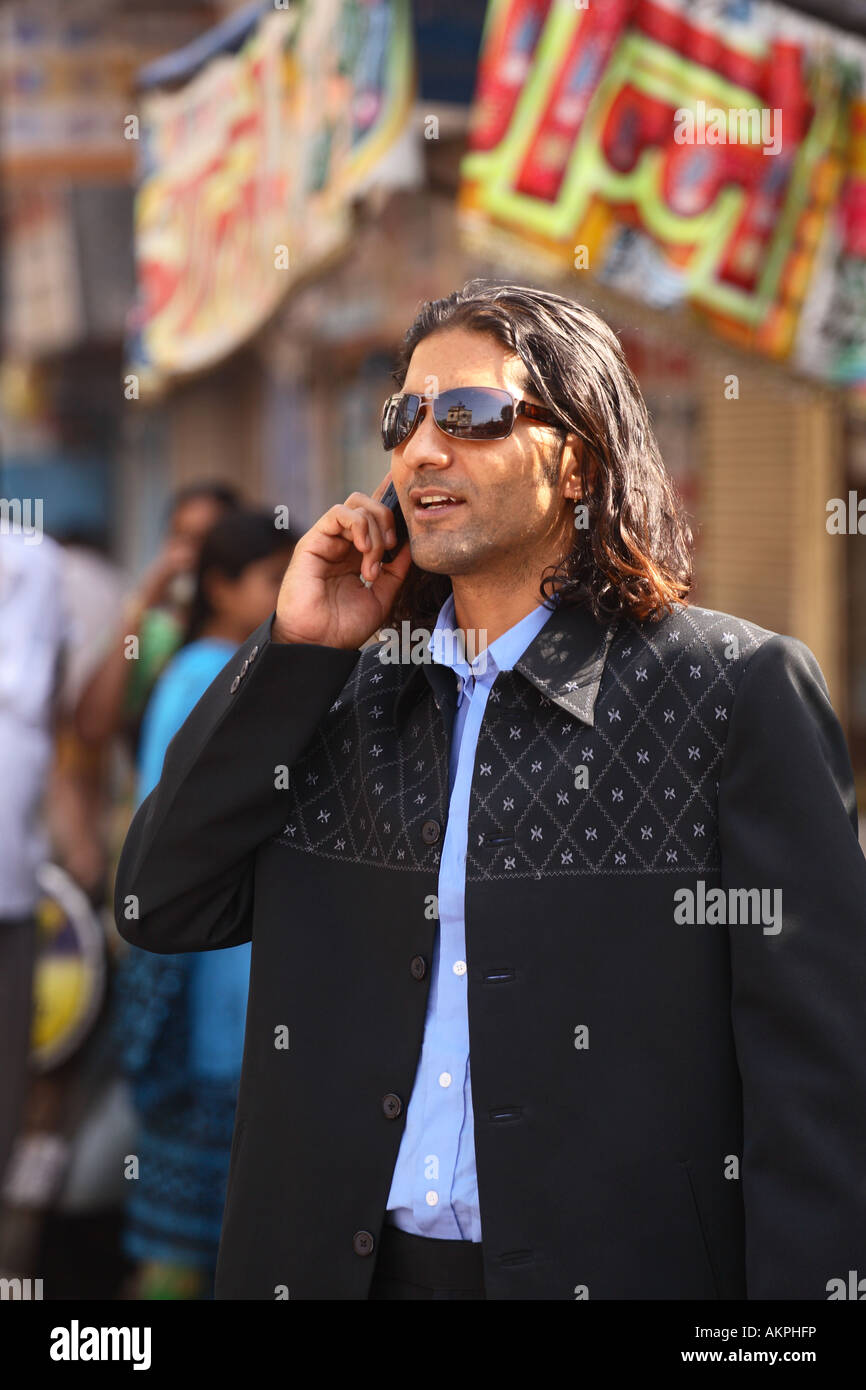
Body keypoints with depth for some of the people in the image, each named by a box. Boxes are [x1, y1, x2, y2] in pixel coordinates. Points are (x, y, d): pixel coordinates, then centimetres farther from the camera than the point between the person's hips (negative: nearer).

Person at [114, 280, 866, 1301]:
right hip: (342, 1263, 4)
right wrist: (295, 647, -3)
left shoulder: (738, 689, -5)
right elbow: (157, 907, 3)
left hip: (619, 1266, -4)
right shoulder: (340, 693, 10)